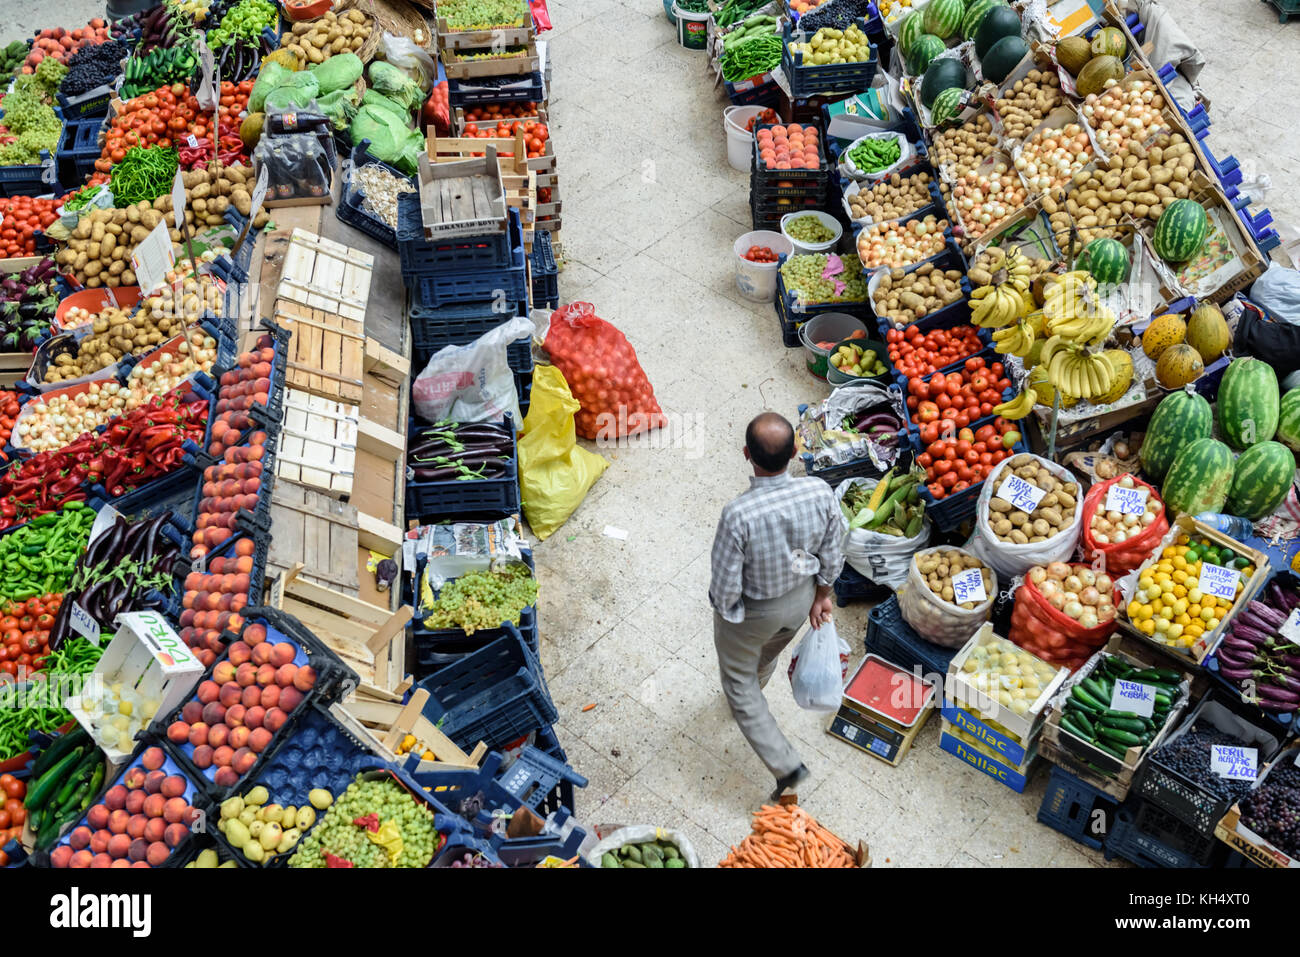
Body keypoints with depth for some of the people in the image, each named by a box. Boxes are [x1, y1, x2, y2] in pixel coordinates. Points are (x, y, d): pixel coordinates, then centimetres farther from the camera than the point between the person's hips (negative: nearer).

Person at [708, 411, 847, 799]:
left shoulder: (738, 514, -40)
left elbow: (726, 582, -26)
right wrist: (821, 596, 8)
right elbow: (831, 555, -10)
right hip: (800, 599, 5)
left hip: (751, 612, -5)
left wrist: (724, 608, -3)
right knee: (768, 657, 36)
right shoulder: (820, 493, -28)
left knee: (739, 681, 22)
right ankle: (752, 693, 68)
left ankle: (786, 764, 21)